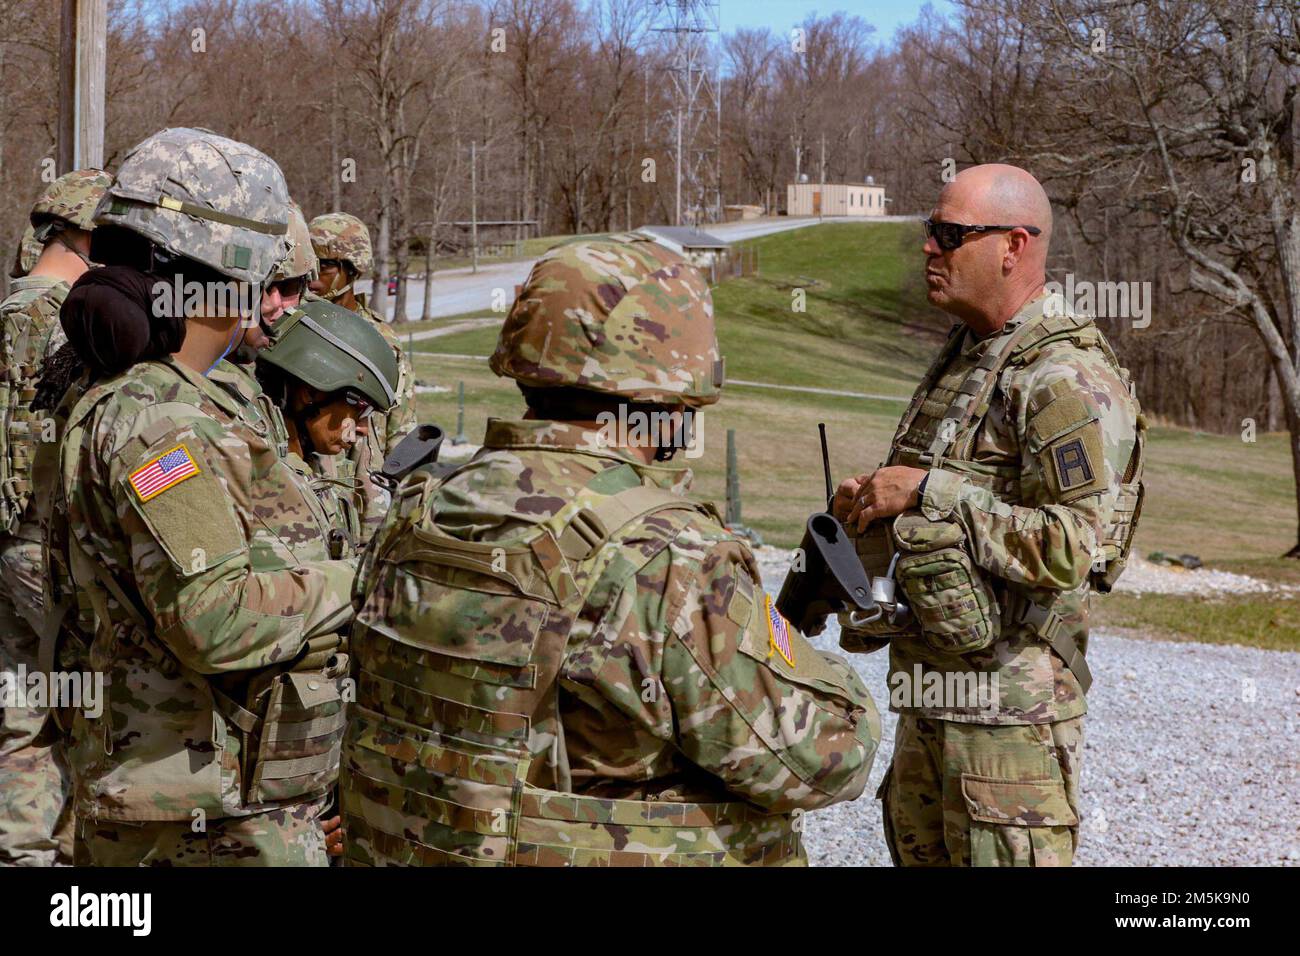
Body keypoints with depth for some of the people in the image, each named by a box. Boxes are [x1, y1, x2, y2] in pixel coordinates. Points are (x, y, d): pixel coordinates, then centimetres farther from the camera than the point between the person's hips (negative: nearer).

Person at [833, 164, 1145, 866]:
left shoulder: (1068, 380, -16)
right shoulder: (964, 357, 14)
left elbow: (1067, 551, -24)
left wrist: (930, 490, -21)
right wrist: (870, 509, 5)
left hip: (1011, 699, -10)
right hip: (927, 689, 10)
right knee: (921, 849, 17)